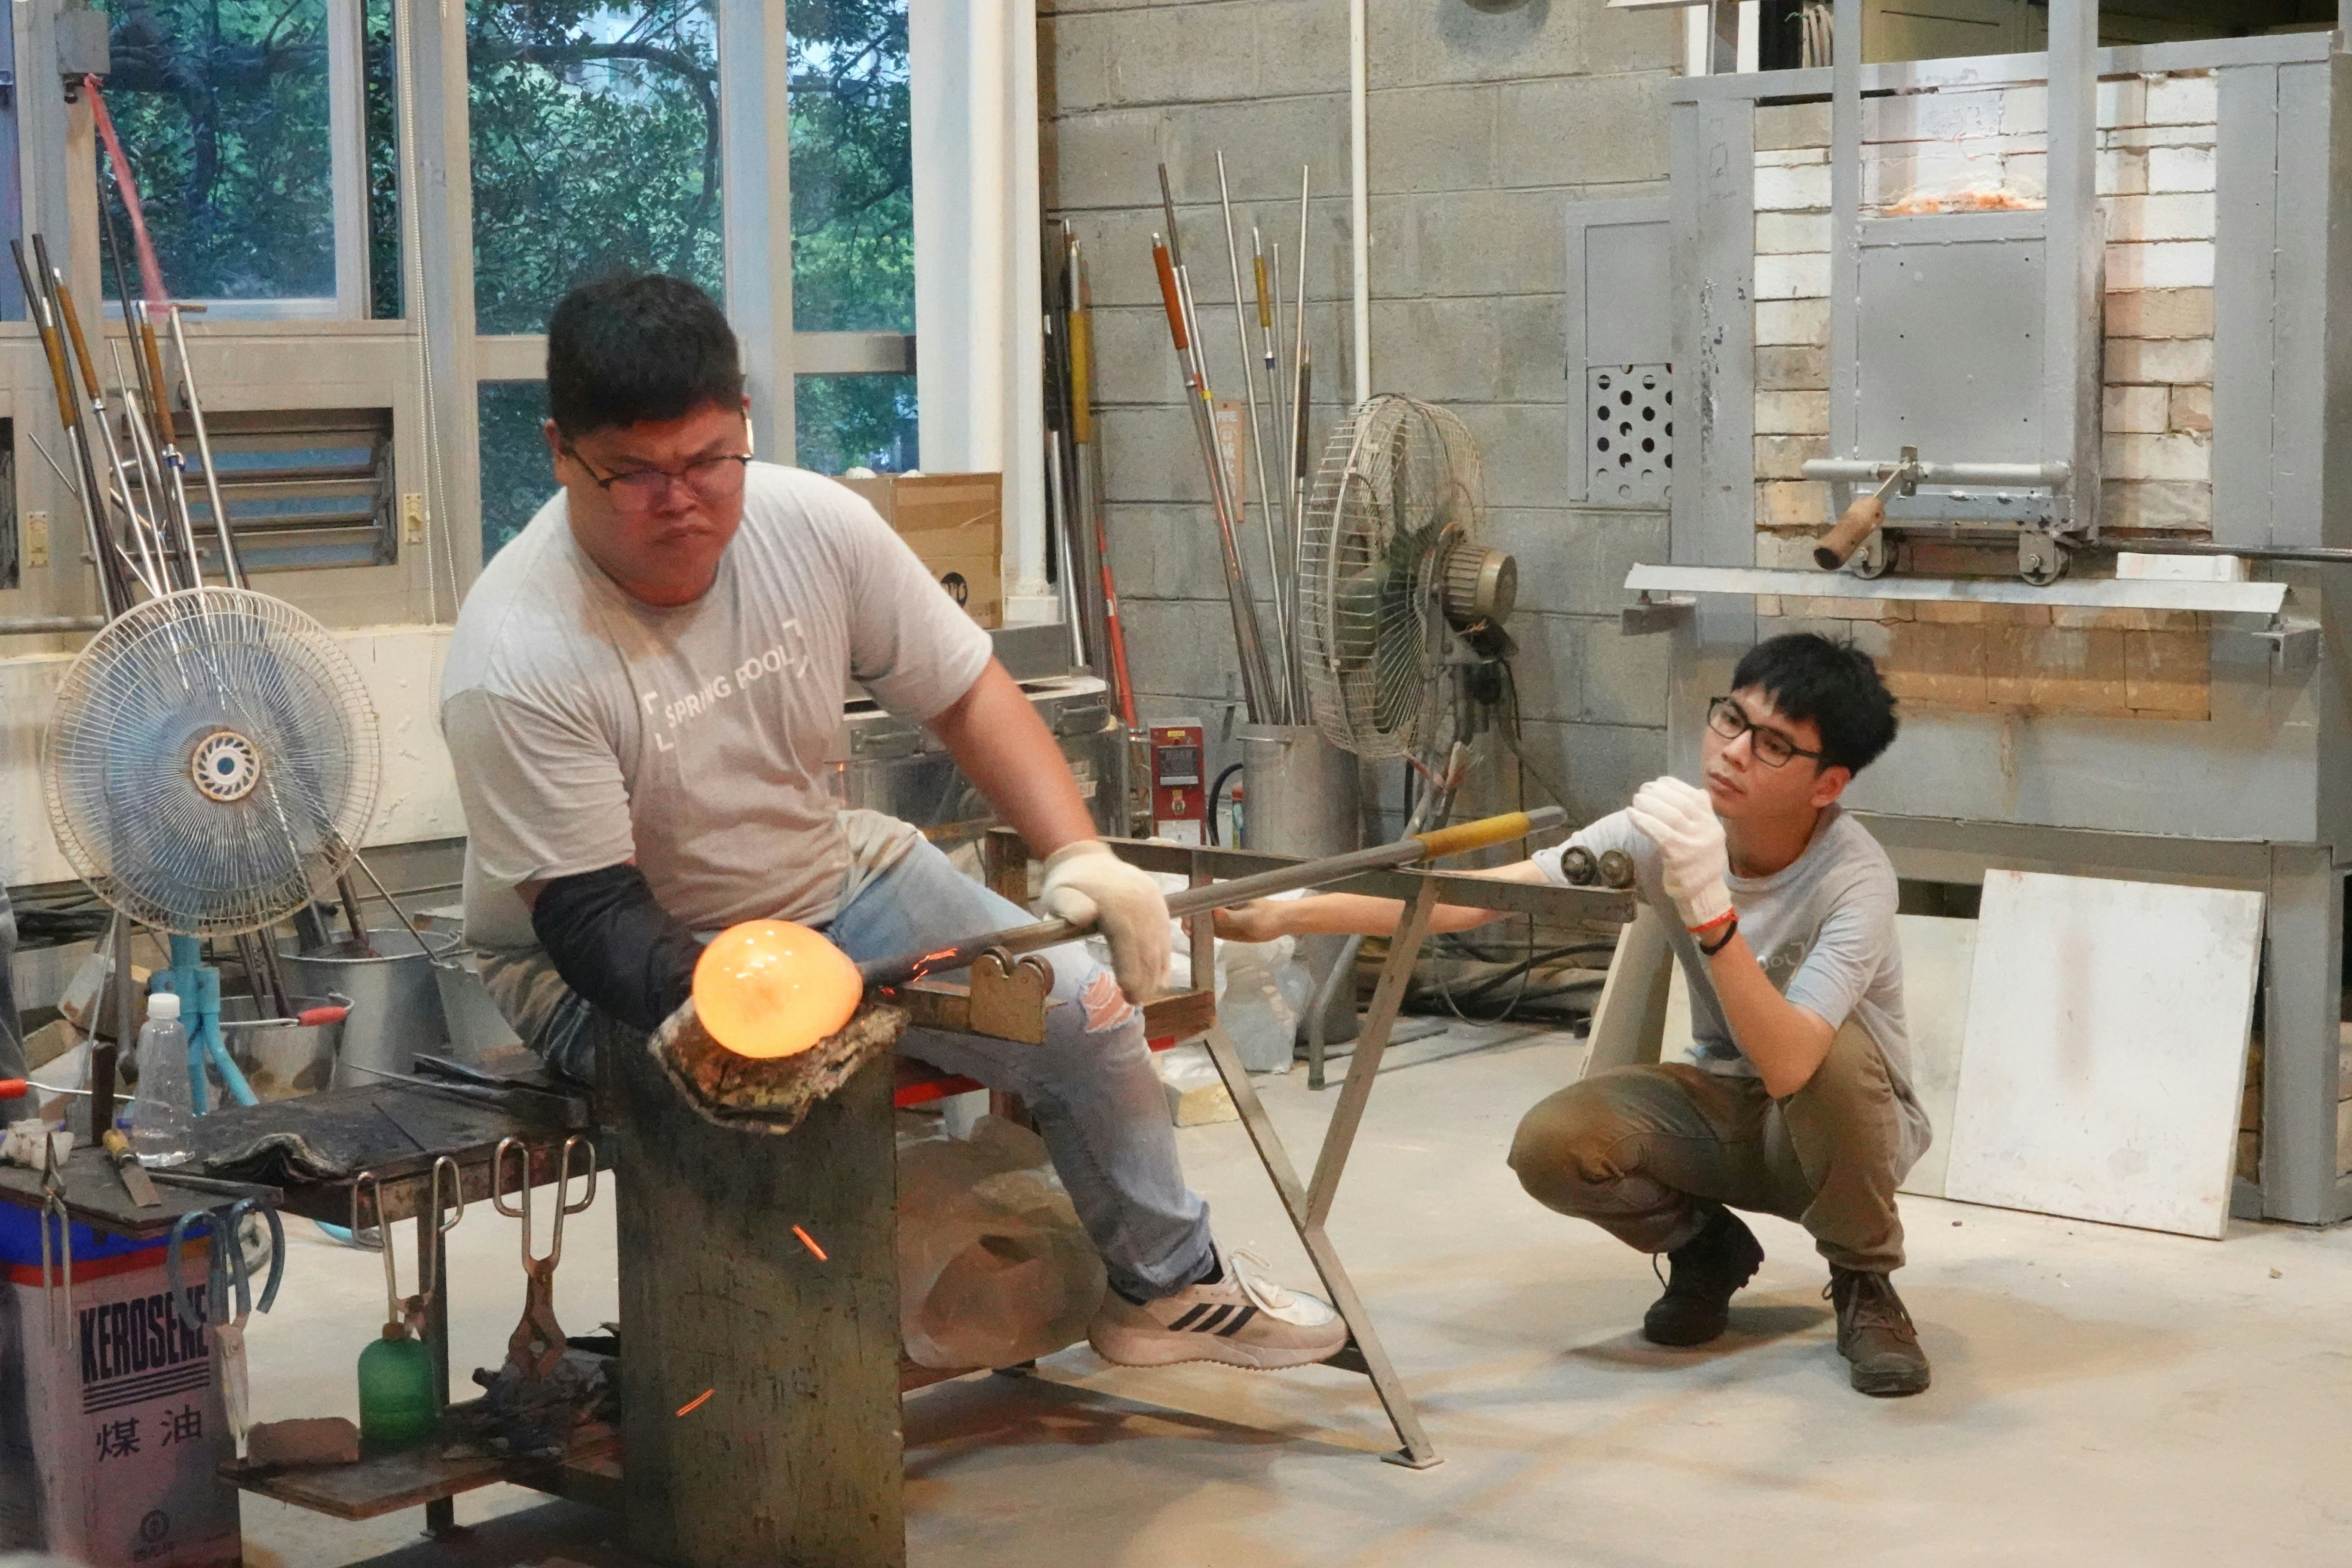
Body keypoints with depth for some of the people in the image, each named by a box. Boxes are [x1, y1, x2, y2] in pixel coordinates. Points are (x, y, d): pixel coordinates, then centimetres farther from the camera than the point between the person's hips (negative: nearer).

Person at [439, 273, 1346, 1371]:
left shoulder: (812, 525, -14)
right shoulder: (516, 663, -28)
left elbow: (966, 692, -3)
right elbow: (591, 914, -26)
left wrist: (1079, 856, -17)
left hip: (830, 879, 6)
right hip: (624, 976, -5)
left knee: (1089, 1010, 1)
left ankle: (1166, 1285, 27)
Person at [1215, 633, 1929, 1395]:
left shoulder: (1853, 878, -29)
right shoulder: (1676, 831, -17)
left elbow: (1787, 1064, -44)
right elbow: (1468, 899, -23)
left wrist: (1709, 909, -53)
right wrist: (1287, 915, -32)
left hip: (1846, 1124, -3)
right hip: (1720, 1104, 3)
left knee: (1829, 1050, -37)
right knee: (1550, 1146, -24)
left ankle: (1864, 1282, -8)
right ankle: (1706, 1248, 9)